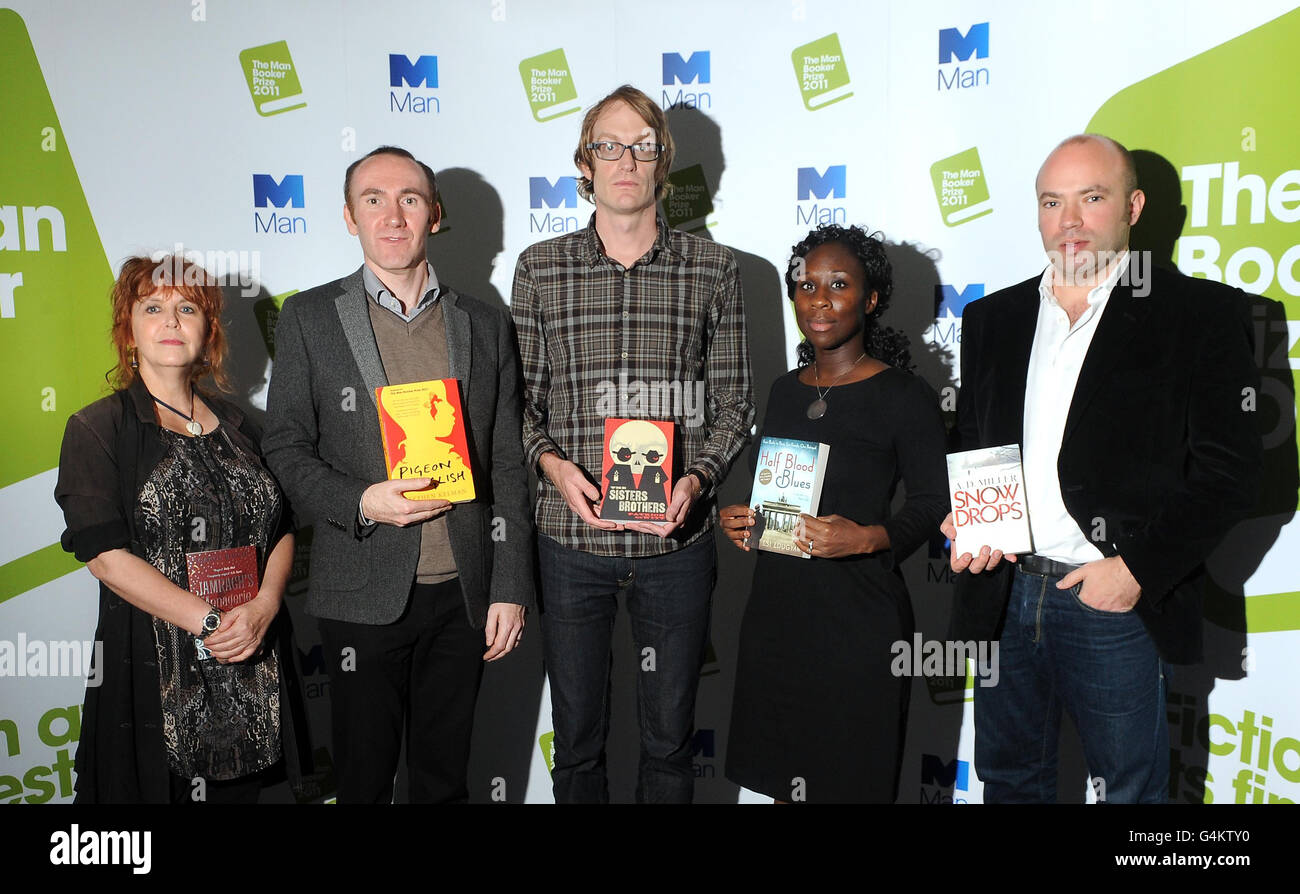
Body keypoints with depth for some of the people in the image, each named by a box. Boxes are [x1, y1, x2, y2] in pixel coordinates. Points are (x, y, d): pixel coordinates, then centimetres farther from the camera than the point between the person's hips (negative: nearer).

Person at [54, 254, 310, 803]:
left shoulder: (237, 427, 12)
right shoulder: (97, 429, -2)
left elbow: (281, 529, 9)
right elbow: (105, 554, -12)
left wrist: (264, 605, -10)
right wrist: (209, 623, -17)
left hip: (254, 670, 4)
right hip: (154, 672, -4)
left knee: (241, 789, 12)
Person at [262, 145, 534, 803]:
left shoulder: (485, 326, 6)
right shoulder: (308, 318, 1)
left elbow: (506, 467, 5)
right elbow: (286, 448, 1)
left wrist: (510, 589, 0)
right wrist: (360, 502, -18)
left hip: (463, 594, 2)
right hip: (364, 594, -1)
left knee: (445, 776, 16)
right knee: (365, 778, 13)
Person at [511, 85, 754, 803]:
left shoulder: (713, 270, 3)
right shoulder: (540, 268, 3)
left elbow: (732, 402, 5)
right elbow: (520, 399, 6)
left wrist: (697, 477, -11)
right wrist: (551, 462, -13)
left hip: (677, 537, 0)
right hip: (572, 535, 0)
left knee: (670, 738, 15)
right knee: (577, 740, 14)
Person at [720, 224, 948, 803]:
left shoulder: (904, 395, -8)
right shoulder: (785, 389, 10)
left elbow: (933, 500, -7)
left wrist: (868, 538, -23)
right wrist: (739, 518, 0)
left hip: (858, 617, -5)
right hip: (775, 607, 6)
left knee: (850, 781, 8)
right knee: (780, 775, 17)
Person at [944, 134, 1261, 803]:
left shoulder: (1198, 313, -3)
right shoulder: (991, 319, 10)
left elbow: (1230, 467, -7)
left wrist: (1138, 569, -14)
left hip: (1118, 603, -3)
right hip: (1002, 592, 4)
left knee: (1129, 786, 13)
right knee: (1009, 778, 18)